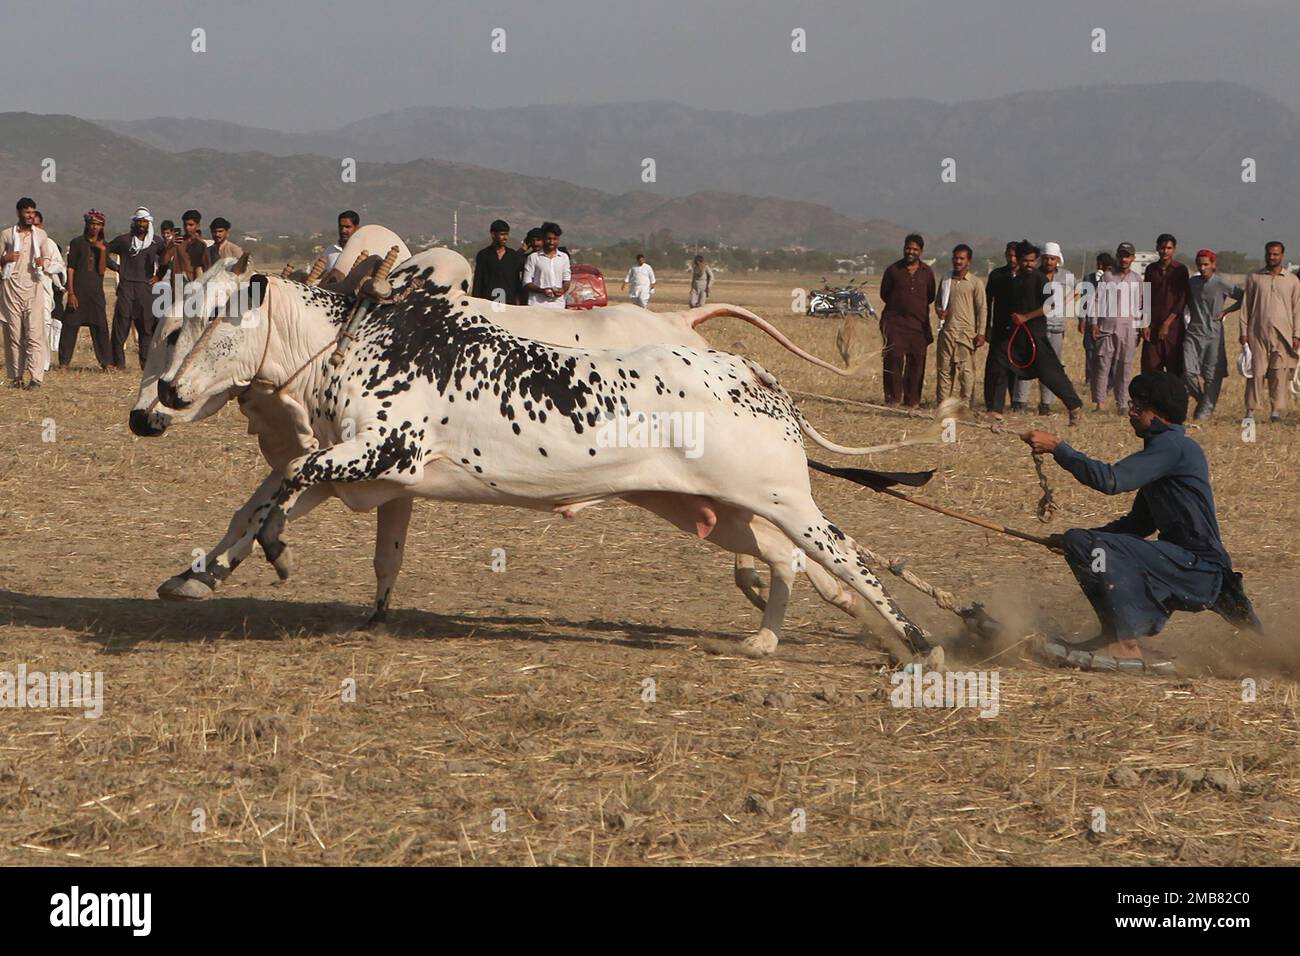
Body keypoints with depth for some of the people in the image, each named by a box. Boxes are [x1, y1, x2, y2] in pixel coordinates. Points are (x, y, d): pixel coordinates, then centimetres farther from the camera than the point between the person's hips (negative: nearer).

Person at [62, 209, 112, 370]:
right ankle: (64, 362, 3)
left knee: (100, 326, -1)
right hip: (78, 291, -2)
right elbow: (70, 268, -1)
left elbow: (101, 270, 0)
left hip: (96, 292, 2)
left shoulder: (103, 246, 10)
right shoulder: (77, 243, 2)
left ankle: (106, 362, 3)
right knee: (70, 326, -3)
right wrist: (71, 293, -7)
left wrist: (102, 251, -12)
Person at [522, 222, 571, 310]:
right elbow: (526, 284, 2)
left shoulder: (564, 257, 14)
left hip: (558, 305, 3)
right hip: (538, 305, -3)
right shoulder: (533, 258, 5)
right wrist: (542, 290, -16)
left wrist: (562, 290, -7)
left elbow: (566, 281, 17)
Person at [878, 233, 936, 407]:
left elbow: (930, 296, 19)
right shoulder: (893, 270, 4)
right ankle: (892, 397, -9)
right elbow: (884, 294, 11)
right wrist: (899, 305, 10)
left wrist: (917, 308, 12)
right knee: (894, 357, -14)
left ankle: (912, 399, 8)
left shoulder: (926, 272, 9)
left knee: (917, 360, 0)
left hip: (919, 323, 2)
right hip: (895, 321, -2)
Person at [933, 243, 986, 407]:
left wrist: (980, 333, -8)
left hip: (966, 332, -4)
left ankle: (965, 404, -3)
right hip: (947, 330, 4)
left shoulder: (975, 282, 0)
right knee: (944, 368, 4)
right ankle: (942, 403, 7)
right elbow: (938, 302, 24)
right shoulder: (946, 280, 13)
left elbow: (982, 309, -1)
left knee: (966, 369, -6)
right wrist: (939, 311, 0)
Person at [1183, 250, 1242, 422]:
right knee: (1188, 372, -6)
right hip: (1193, 332, 3)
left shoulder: (1222, 284, -5)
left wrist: (1225, 311, -3)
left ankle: (1206, 409, 7)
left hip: (1213, 333, -3)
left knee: (1212, 375, -2)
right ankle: (1202, 399, 17)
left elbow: (1244, 298, 0)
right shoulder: (1191, 283, 8)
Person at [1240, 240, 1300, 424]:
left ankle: (1277, 410, -1)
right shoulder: (1254, 278, 10)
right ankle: (1250, 411, -3)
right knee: (1256, 371, -5)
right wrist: (1243, 331, 3)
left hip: (1283, 334, 0)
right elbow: (1246, 305, 10)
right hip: (1258, 333, 0)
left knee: (1280, 373, -6)